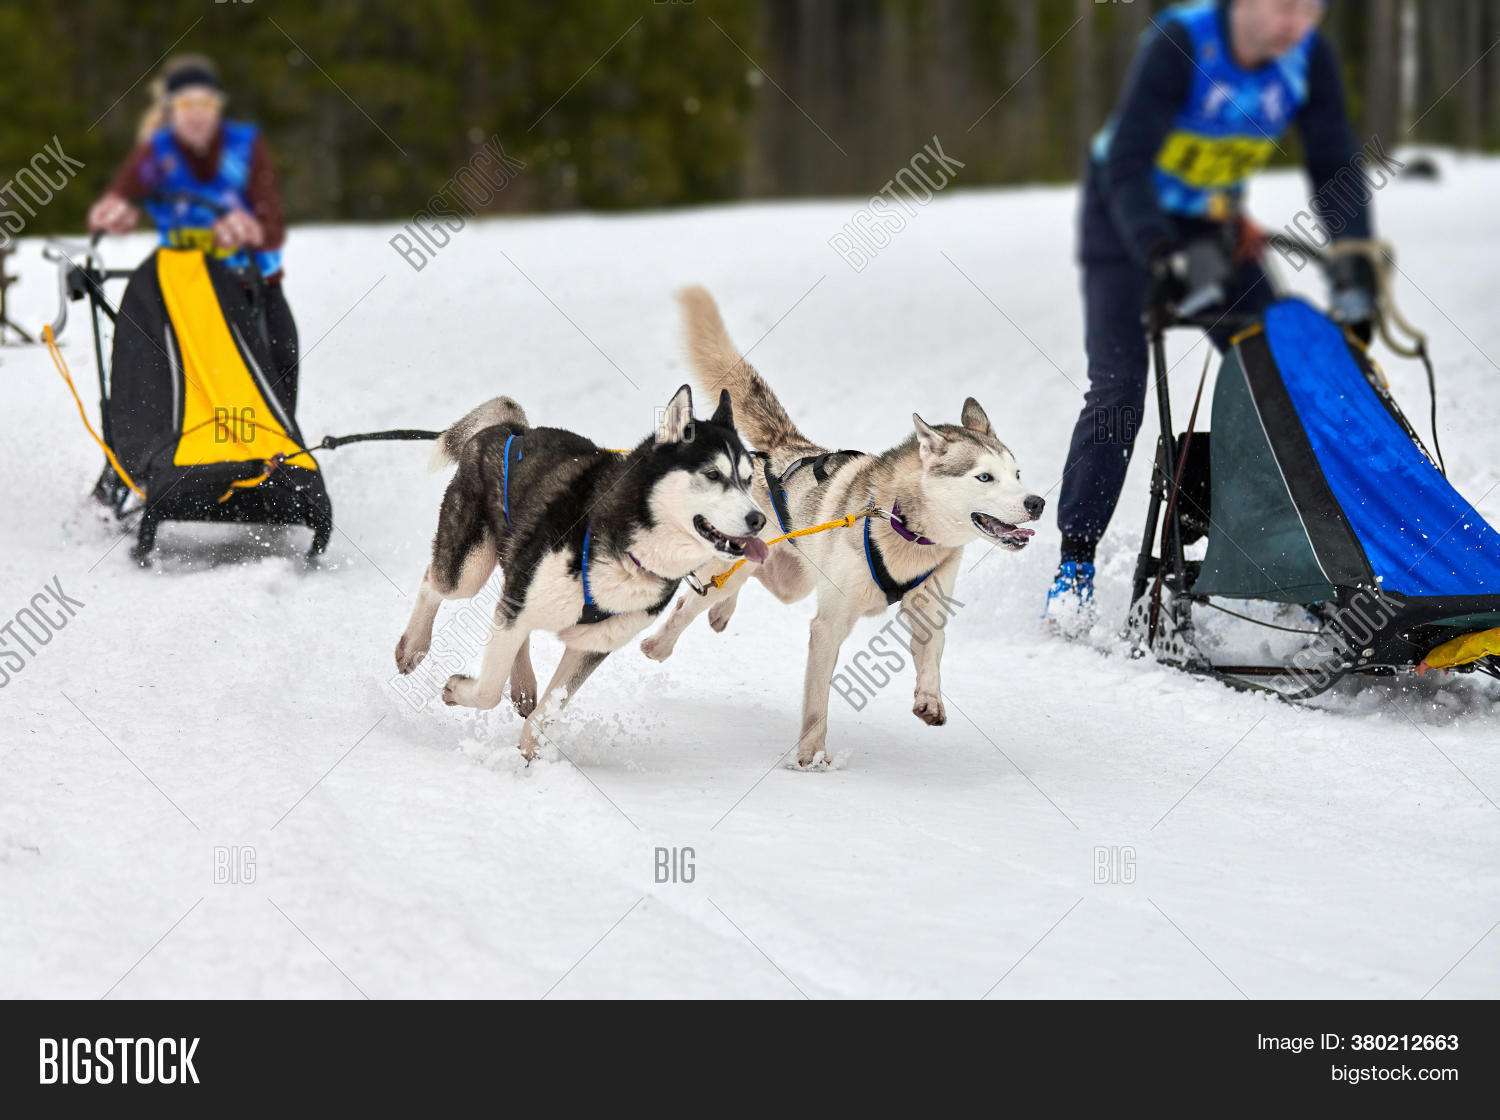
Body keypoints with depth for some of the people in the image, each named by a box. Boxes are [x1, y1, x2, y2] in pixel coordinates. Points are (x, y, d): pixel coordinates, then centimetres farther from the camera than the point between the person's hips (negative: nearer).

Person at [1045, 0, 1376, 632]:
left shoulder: (1308, 58, -16)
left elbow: (1334, 166, -10)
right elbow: (1126, 164, -36)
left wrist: (1355, 271, -23)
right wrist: (1162, 256, -49)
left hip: (1212, 221, 5)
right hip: (1126, 219, -5)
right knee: (1117, 390, -15)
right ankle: (1075, 563, -9)